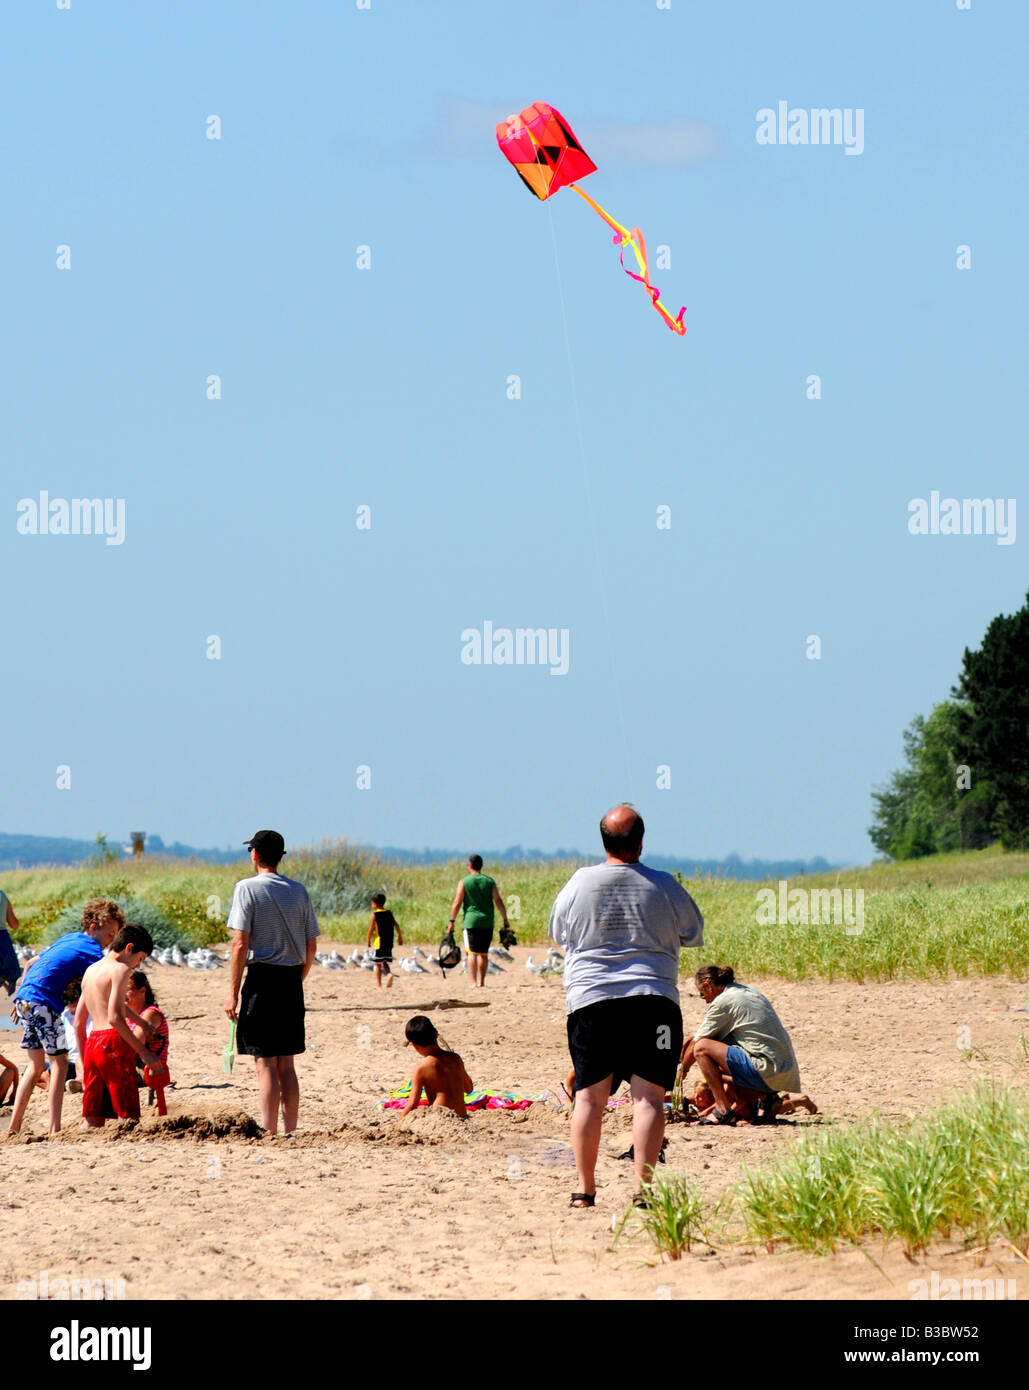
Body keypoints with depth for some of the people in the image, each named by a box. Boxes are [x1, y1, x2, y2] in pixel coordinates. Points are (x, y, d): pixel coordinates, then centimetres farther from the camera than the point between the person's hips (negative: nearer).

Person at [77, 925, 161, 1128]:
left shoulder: (91, 971, 20)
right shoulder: (120, 969, -6)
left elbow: (78, 1023, 22)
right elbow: (114, 1018, -17)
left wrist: (84, 1062, 28)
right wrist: (143, 1051, -15)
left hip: (91, 1043, 8)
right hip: (114, 1042, -8)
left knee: (92, 1119, 7)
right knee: (129, 1117, -9)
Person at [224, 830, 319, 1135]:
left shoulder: (248, 888, -7)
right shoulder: (299, 891, 8)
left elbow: (240, 944, -12)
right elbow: (312, 946, 9)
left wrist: (233, 993, -10)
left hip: (262, 977, -5)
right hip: (292, 981, 5)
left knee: (265, 1063, -4)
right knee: (287, 1064, 11)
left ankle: (269, 1133, -7)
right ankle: (290, 1132, 11)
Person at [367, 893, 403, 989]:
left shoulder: (374, 915, -8)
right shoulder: (389, 913, 8)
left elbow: (371, 929, -10)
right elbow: (396, 925, 8)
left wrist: (368, 940, 2)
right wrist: (400, 937, 15)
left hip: (379, 942, -5)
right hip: (389, 942, 5)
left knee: (378, 964, 3)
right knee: (384, 962, 16)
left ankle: (378, 984, 4)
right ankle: (389, 974, -12)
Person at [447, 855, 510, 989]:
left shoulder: (464, 882, -2)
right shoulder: (489, 881, 5)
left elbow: (457, 903, -4)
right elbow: (499, 902, 1)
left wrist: (452, 921, 2)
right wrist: (505, 921, 5)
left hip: (471, 921, -3)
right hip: (487, 922, 3)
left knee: (472, 953, -5)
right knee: (484, 953, 14)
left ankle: (473, 982, -17)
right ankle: (481, 982, 22)